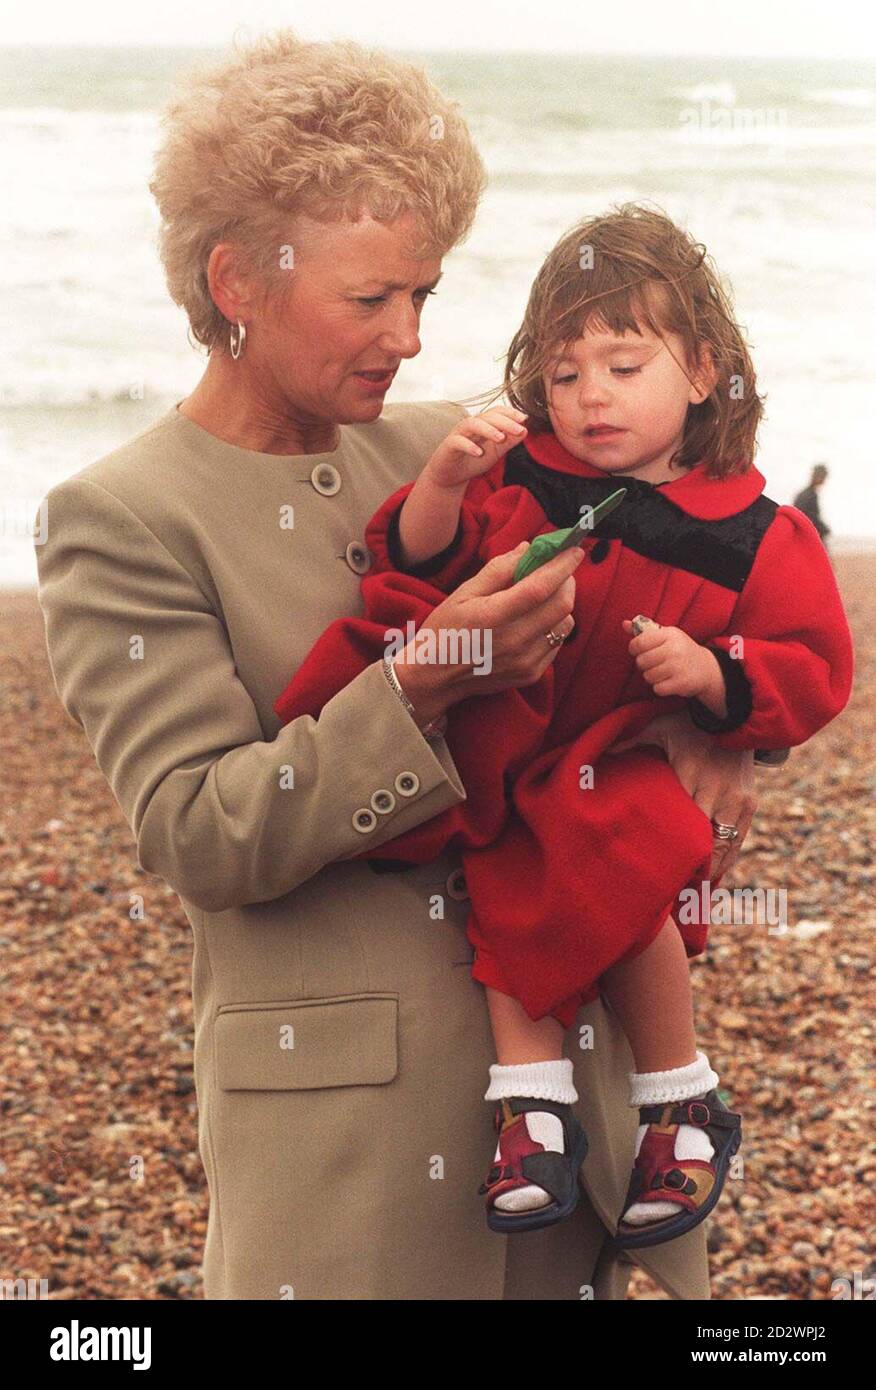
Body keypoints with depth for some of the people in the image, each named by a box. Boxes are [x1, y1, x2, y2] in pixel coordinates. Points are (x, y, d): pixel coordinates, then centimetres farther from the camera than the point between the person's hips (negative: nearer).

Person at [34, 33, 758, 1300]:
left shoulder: (439, 451, 7)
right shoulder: (121, 520, -9)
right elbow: (198, 837, -17)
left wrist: (693, 722, -3)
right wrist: (424, 688, -27)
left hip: (563, 1041, 5)